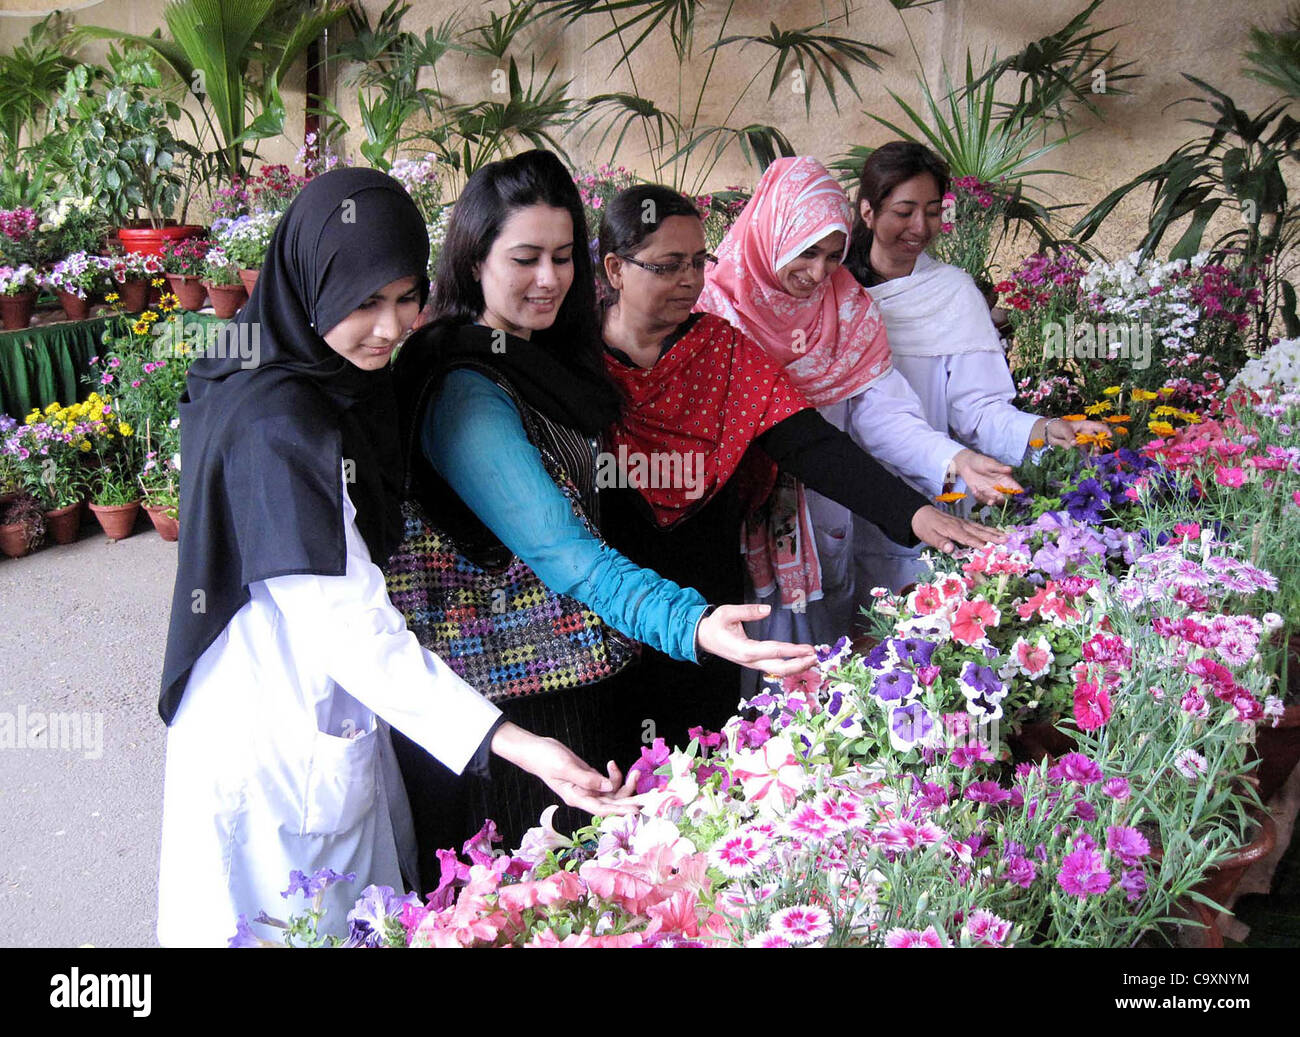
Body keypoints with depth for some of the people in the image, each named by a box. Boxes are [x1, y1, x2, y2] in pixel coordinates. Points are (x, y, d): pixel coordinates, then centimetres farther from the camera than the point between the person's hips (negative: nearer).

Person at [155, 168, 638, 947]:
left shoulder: (344, 384, 4)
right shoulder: (277, 426, -26)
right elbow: (349, 627, -31)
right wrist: (510, 742, -37)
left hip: (334, 729, 9)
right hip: (276, 757, -8)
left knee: (369, 916, 19)